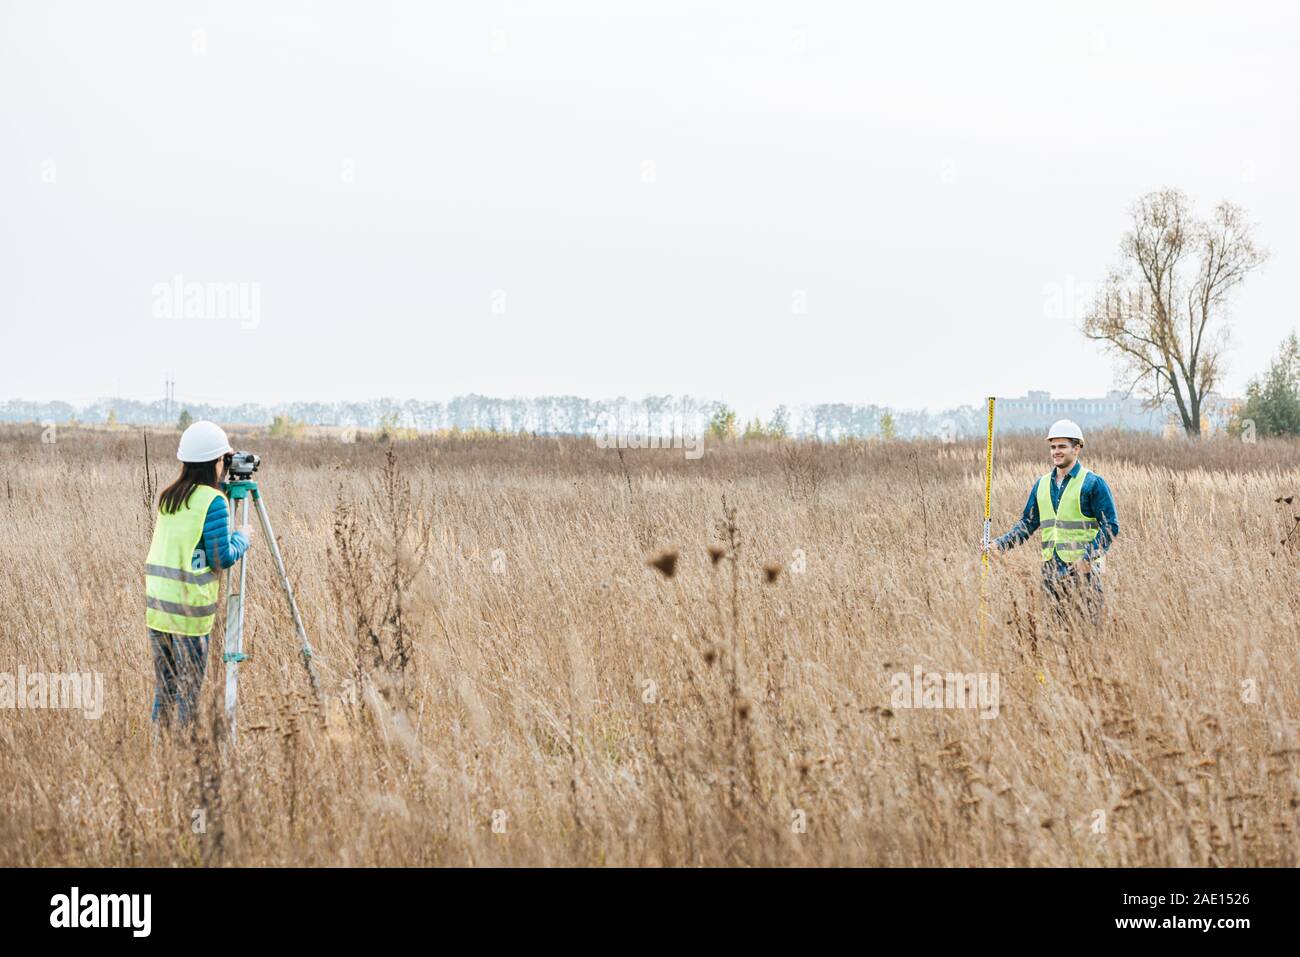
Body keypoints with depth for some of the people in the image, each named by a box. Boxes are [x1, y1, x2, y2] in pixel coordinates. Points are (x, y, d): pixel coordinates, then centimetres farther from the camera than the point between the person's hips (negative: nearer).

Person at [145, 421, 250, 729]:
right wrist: (243, 538, 8)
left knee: (164, 685, 13)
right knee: (190, 687, 1)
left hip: (156, 601, 7)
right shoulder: (212, 501, -11)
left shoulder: (166, 497, 11)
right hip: (189, 608, -7)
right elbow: (221, 557, -13)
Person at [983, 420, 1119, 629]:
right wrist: (1000, 544, 1)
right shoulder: (1042, 485, 14)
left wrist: (1088, 558, -20)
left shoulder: (1093, 483, -4)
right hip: (1052, 572, 6)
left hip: (1083, 570, -6)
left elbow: (1110, 527, -8)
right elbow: (1027, 524, 16)